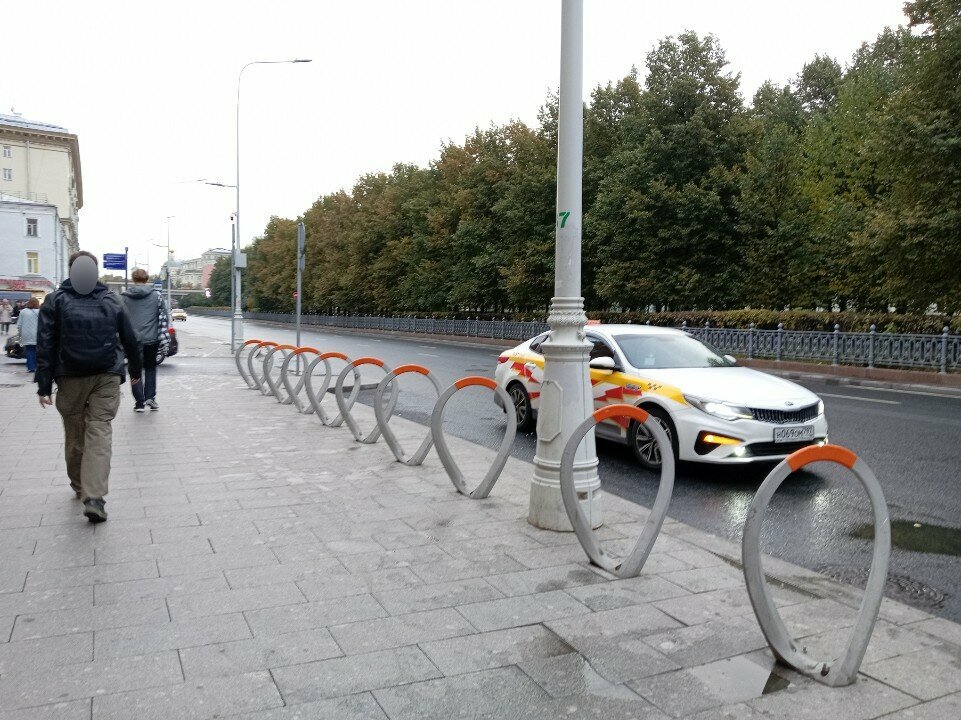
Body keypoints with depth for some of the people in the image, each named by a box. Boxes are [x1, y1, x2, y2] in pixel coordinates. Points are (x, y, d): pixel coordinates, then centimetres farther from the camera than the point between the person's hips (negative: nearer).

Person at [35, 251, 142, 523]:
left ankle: (80, 486, 30)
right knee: (100, 433, -4)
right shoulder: (111, 300, 6)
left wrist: (44, 385, -4)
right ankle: (94, 497, -16)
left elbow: (46, 345, -3)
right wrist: (135, 369, 25)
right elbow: (129, 340, 11)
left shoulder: (55, 301, 2)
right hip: (107, 377, 0)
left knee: (74, 435, 15)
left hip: (70, 378, 0)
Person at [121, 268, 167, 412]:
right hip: (151, 339, 1)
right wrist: (162, 337, 5)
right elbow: (163, 316, 0)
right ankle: (150, 397, 4)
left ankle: (139, 402, 5)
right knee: (150, 368, 16)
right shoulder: (156, 296, 1)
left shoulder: (124, 297, 0)